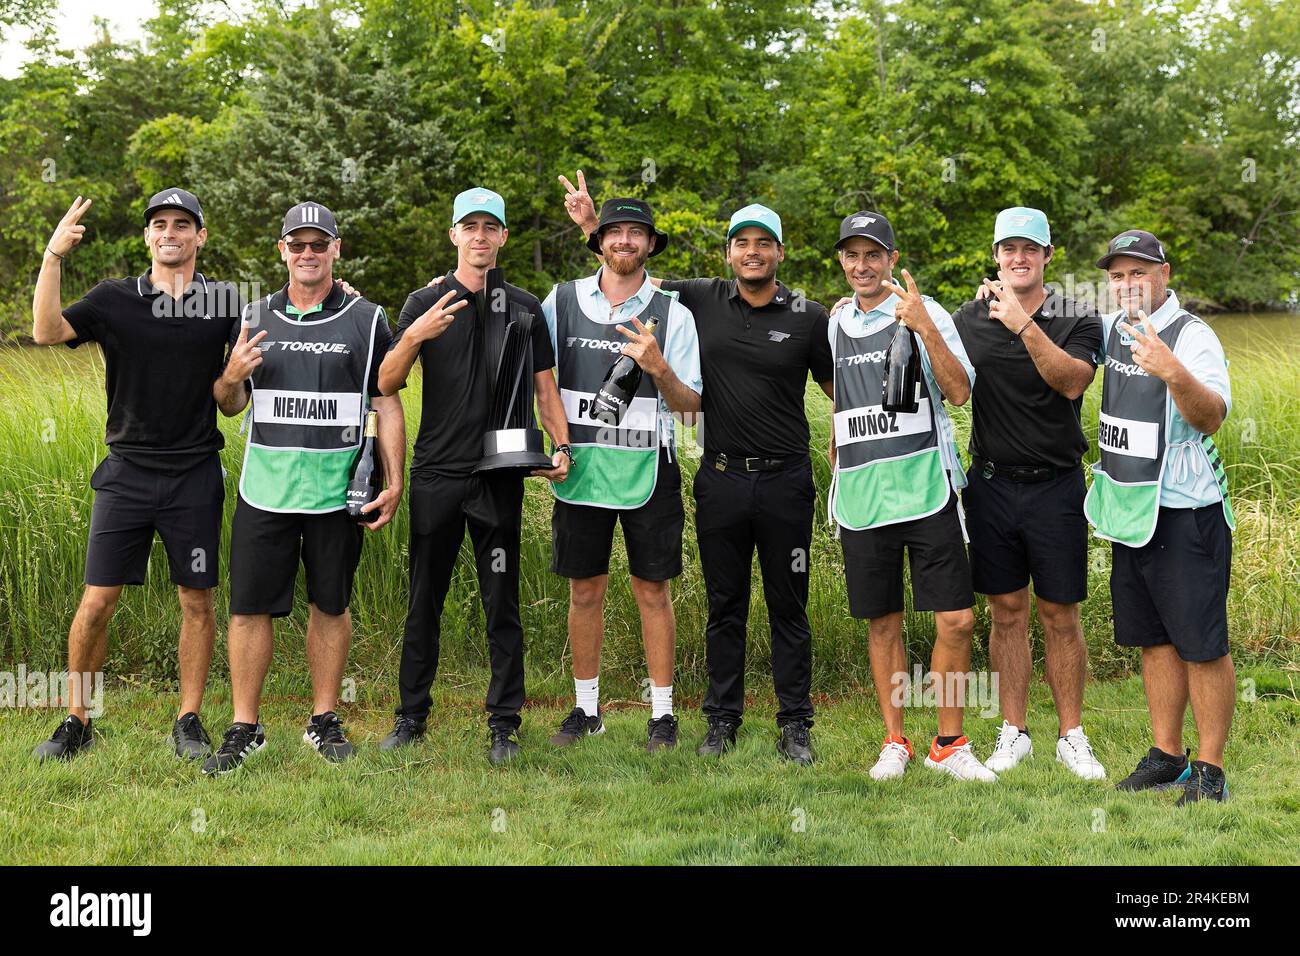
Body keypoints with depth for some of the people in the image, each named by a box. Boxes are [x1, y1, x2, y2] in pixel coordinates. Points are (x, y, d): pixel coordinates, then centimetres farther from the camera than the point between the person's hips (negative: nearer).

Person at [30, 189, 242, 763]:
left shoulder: (228, 301, 4)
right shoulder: (114, 300, 1)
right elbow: (47, 332, -12)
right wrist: (53, 256, -22)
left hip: (195, 476, 1)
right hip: (126, 473, 0)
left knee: (197, 599, 5)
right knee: (98, 600, 0)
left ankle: (189, 722, 17)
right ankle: (77, 722, 14)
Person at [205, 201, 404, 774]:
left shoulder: (366, 321, 3)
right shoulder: (255, 318, 10)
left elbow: (387, 406, 3)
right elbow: (229, 406, 14)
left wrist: (394, 483, -5)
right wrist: (232, 375, -9)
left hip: (337, 492, -1)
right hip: (264, 490, 2)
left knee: (330, 606, 8)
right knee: (250, 607, 0)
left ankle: (324, 721, 20)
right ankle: (244, 728, 10)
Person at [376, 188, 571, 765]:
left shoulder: (525, 307, 9)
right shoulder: (424, 304, 5)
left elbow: (544, 387, 12)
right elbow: (386, 385, -2)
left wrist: (562, 445, -3)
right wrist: (414, 337, -20)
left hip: (500, 476, 0)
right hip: (435, 474, 0)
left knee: (502, 603, 2)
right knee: (425, 599, 6)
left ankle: (503, 724, 9)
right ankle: (412, 716, 17)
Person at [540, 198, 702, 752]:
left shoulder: (671, 314, 0)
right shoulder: (563, 301, 4)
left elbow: (689, 403, -2)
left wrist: (658, 367, -20)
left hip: (646, 472, -1)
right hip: (581, 468, 2)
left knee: (653, 591, 4)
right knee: (585, 590, 9)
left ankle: (662, 712, 14)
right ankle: (586, 707, 21)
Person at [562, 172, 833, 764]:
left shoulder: (808, 317, 0)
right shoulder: (703, 300, 3)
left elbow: (841, 393, 7)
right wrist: (591, 225, 3)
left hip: (786, 480, -1)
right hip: (721, 478, 1)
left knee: (789, 609, 6)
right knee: (724, 607, 10)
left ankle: (795, 726, 15)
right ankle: (722, 721, 20)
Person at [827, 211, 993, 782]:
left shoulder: (925, 313, 0)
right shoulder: (836, 325, 14)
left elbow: (959, 392, -10)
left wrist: (924, 327, -20)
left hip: (925, 490, -3)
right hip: (860, 496, 4)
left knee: (956, 620, -6)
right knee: (883, 622, 9)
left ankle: (950, 745, 9)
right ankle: (894, 743, 20)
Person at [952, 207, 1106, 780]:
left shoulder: (1078, 320, -2)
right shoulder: (968, 319, 5)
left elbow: (1071, 381, -20)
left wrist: (1025, 326, -30)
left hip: (1055, 486, -2)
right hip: (991, 485, 2)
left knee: (1060, 615, 4)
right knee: (1006, 611, 8)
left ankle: (1071, 737, 15)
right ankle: (1013, 733, 18)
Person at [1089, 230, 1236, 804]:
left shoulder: (1192, 336, -12)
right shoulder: (1111, 330, 10)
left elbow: (1213, 416, -24)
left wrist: (1174, 373, -42)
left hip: (1186, 513, -7)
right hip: (1129, 510, 7)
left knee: (1201, 644, -4)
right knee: (1154, 640, 14)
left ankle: (1209, 769, 5)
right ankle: (1167, 756, 24)